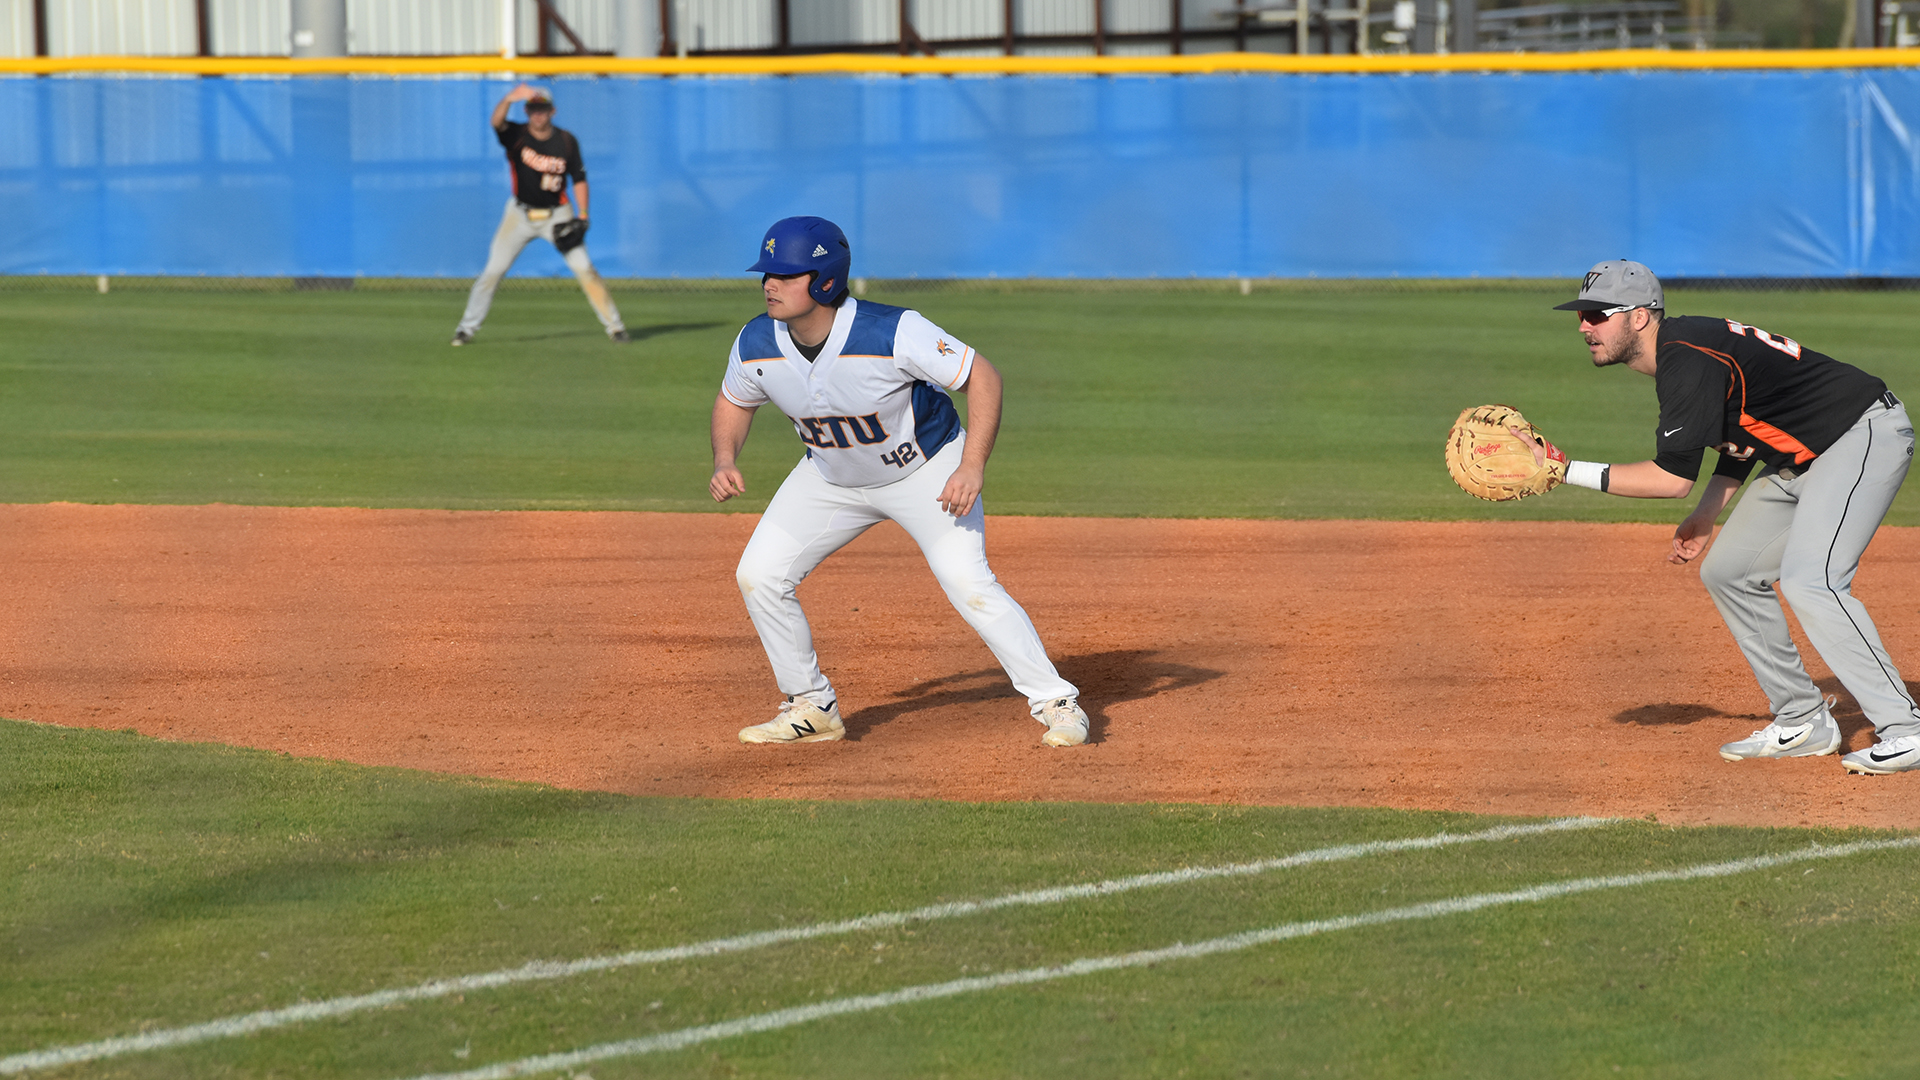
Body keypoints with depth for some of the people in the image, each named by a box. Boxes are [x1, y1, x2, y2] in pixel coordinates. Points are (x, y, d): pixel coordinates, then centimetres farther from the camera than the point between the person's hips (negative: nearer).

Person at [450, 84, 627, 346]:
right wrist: (508, 100, -54)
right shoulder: (517, 135, -11)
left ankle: (614, 325, 5)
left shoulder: (566, 141, -6)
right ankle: (468, 327, 5)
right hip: (520, 215, 0)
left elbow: (579, 178, 1)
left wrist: (582, 217, -9)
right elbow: (497, 121, -33)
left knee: (584, 268, -6)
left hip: (557, 215, 0)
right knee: (493, 270, -6)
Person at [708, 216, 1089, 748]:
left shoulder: (893, 334, -35)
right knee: (760, 574, -3)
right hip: (831, 478, 5)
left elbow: (981, 376, -26)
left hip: (927, 471, -5)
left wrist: (972, 468, -35)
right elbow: (734, 401, 4)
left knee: (967, 581, -20)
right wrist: (725, 460, -14)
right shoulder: (756, 346, -19)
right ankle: (812, 708, 13)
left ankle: (1056, 703, -8)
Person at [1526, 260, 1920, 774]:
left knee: (1808, 580, -25)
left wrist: (1562, 470, -23)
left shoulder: (1689, 361, -25)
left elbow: (1673, 477, -27)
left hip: (1868, 436, -11)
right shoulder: (1675, 352, 7)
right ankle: (1803, 722, 17)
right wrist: (1706, 517, 9)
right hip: (1800, 458, 11)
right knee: (1729, 571, 11)